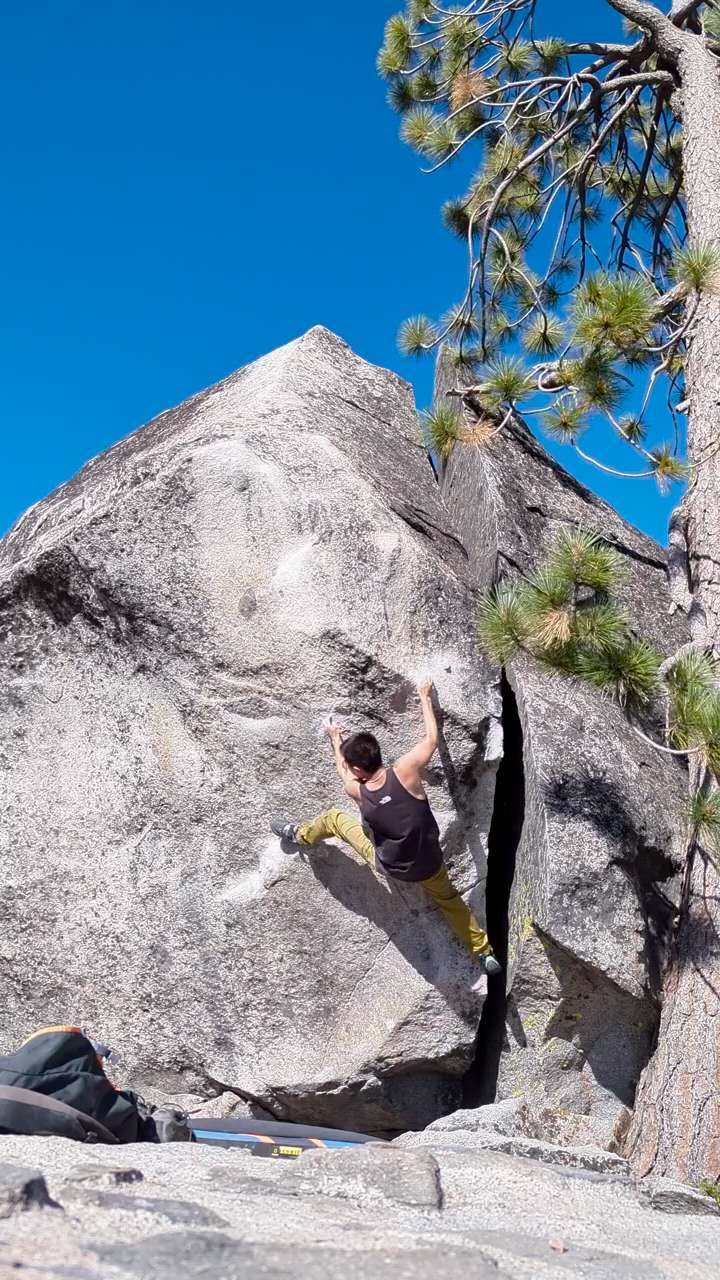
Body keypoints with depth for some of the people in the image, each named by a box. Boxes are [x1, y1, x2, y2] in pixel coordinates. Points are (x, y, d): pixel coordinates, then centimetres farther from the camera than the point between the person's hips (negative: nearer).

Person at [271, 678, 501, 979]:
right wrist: (425, 697, 4)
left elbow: (342, 770, 4)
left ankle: (299, 835, 46)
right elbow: (431, 738, -10)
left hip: (390, 867, 0)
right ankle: (484, 952, 40)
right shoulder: (405, 771, -28)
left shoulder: (356, 791, -22)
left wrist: (335, 738, 22)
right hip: (428, 866, 0)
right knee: (448, 898, 33)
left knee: (333, 818, 16)